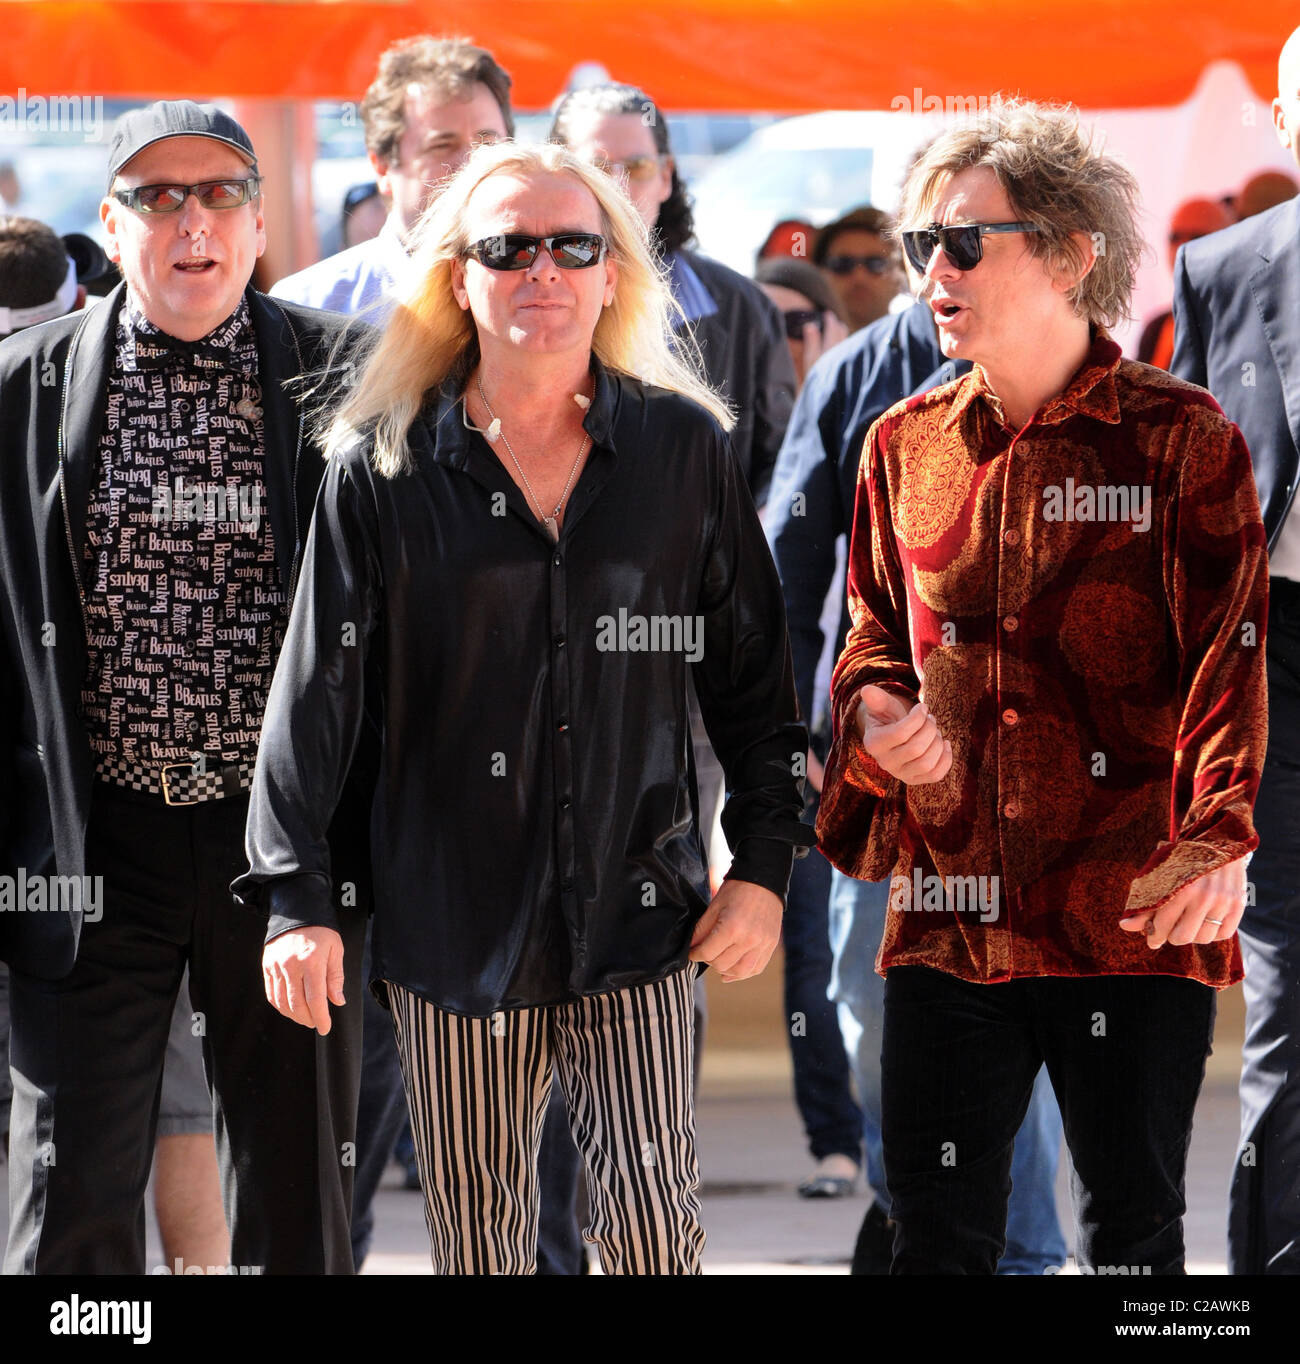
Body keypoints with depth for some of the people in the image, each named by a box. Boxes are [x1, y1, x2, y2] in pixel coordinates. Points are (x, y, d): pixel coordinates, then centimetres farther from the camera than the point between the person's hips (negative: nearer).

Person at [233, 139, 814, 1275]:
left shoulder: (685, 448, 5)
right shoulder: (387, 467, 1)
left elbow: (753, 672, 9)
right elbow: (316, 689, 0)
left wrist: (763, 865, 3)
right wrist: (295, 898, -7)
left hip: (635, 917, 0)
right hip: (453, 917, 0)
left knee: (654, 1222, -7)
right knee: (477, 1240, 7)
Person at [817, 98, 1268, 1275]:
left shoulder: (1179, 438, -2)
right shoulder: (907, 447, 12)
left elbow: (1227, 657, -8)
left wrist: (1216, 838, -23)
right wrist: (877, 715, -3)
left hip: (1132, 913, -4)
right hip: (950, 907, 4)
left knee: (1134, 1224, 3)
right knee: (938, 1226, 5)